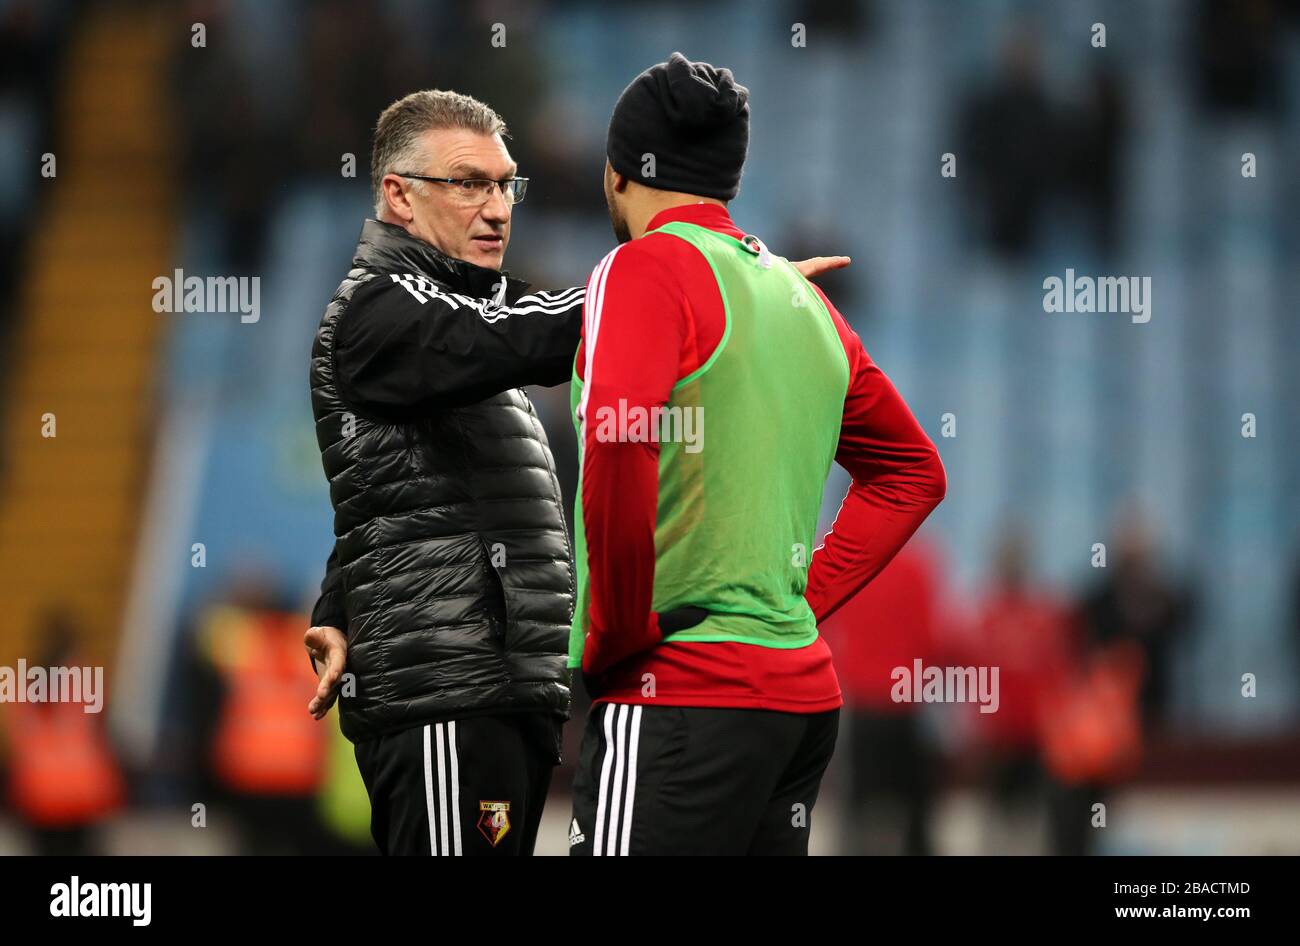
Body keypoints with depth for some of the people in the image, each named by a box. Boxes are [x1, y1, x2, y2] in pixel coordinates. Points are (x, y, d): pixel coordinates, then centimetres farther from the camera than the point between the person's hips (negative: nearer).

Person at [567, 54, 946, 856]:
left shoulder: (647, 268, -6)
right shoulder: (802, 296, 17)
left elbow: (618, 439, -24)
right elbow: (912, 471, 28)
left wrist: (613, 636, -14)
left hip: (684, 695, -8)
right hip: (804, 683, 8)